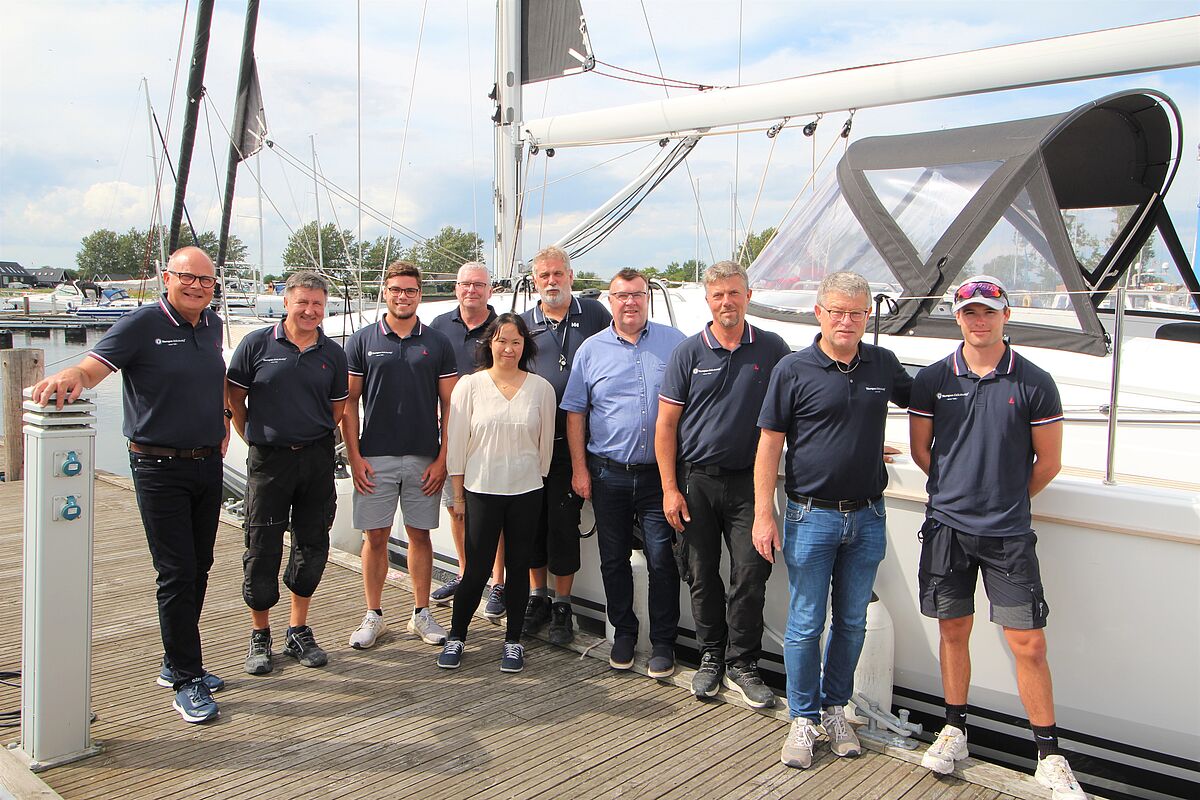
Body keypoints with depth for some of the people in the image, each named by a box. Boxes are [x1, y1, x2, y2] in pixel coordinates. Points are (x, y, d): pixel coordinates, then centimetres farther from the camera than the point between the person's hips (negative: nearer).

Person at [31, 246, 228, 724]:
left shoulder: (212, 325, 8)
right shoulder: (142, 324, -10)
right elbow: (93, 367, -20)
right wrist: (70, 376, -41)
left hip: (208, 464, 6)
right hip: (159, 467, -6)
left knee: (199, 569, 13)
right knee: (176, 573, -5)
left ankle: (176, 662, 28)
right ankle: (187, 680, 5)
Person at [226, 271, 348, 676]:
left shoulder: (332, 353, 5)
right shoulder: (257, 344, -3)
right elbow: (233, 395, 4)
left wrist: (315, 438, 8)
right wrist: (254, 435, 6)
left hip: (317, 459, 3)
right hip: (268, 460, -3)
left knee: (312, 546, 9)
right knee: (262, 550, 4)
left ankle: (298, 631, 25)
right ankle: (260, 636, 22)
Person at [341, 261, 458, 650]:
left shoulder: (438, 344, 5)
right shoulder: (362, 341, 3)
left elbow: (449, 404, 4)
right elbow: (348, 402, 3)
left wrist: (442, 458, -3)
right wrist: (354, 456, -5)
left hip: (424, 458, 1)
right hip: (375, 458, -1)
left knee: (420, 535, 8)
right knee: (375, 536, 5)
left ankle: (421, 614, 20)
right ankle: (374, 616, 18)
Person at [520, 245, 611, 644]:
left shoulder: (594, 313, 6)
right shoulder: (523, 323, 9)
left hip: (572, 441, -2)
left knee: (563, 521, 1)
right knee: (532, 520, 8)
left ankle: (562, 605, 15)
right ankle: (537, 596, 25)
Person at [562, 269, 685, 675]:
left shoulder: (674, 343, 2)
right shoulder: (592, 349, 5)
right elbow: (575, 413, 7)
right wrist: (579, 468, 2)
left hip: (659, 473, -2)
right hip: (608, 473, 2)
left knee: (661, 561, 0)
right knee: (613, 560, 11)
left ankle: (663, 642, 15)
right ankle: (623, 633, 28)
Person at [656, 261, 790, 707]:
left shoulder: (772, 349, 3)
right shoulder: (688, 353, 1)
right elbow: (666, 424, 1)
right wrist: (670, 488, -4)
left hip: (748, 480, 0)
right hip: (696, 480, 1)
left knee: (751, 573, -2)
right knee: (702, 575, 8)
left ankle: (741, 663, 14)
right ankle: (711, 657, 26)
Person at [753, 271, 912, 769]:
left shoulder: (884, 365, 5)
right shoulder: (794, 370, -6)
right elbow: (769, 444, -6)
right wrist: (763, 515, -10)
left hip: (868, 518, 4)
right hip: (812, 517, -3)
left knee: (852, 622, 13)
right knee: (805, 624, 3)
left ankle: (835, 710, 30)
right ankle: (803, 719, 19)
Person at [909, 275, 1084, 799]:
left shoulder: (1034, 383, -2)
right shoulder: (933, 380, 1)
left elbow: (1049, 462, 5)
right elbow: (920, 449, 10)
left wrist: (1007, 501, 11)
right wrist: (962, 491, 11)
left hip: (1008, 533, -1)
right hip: (947, 525, 2)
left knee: (1028, 643, 1)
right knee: (954, 630, 12)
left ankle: (1049, 757, 15)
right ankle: (955, 730, 29)